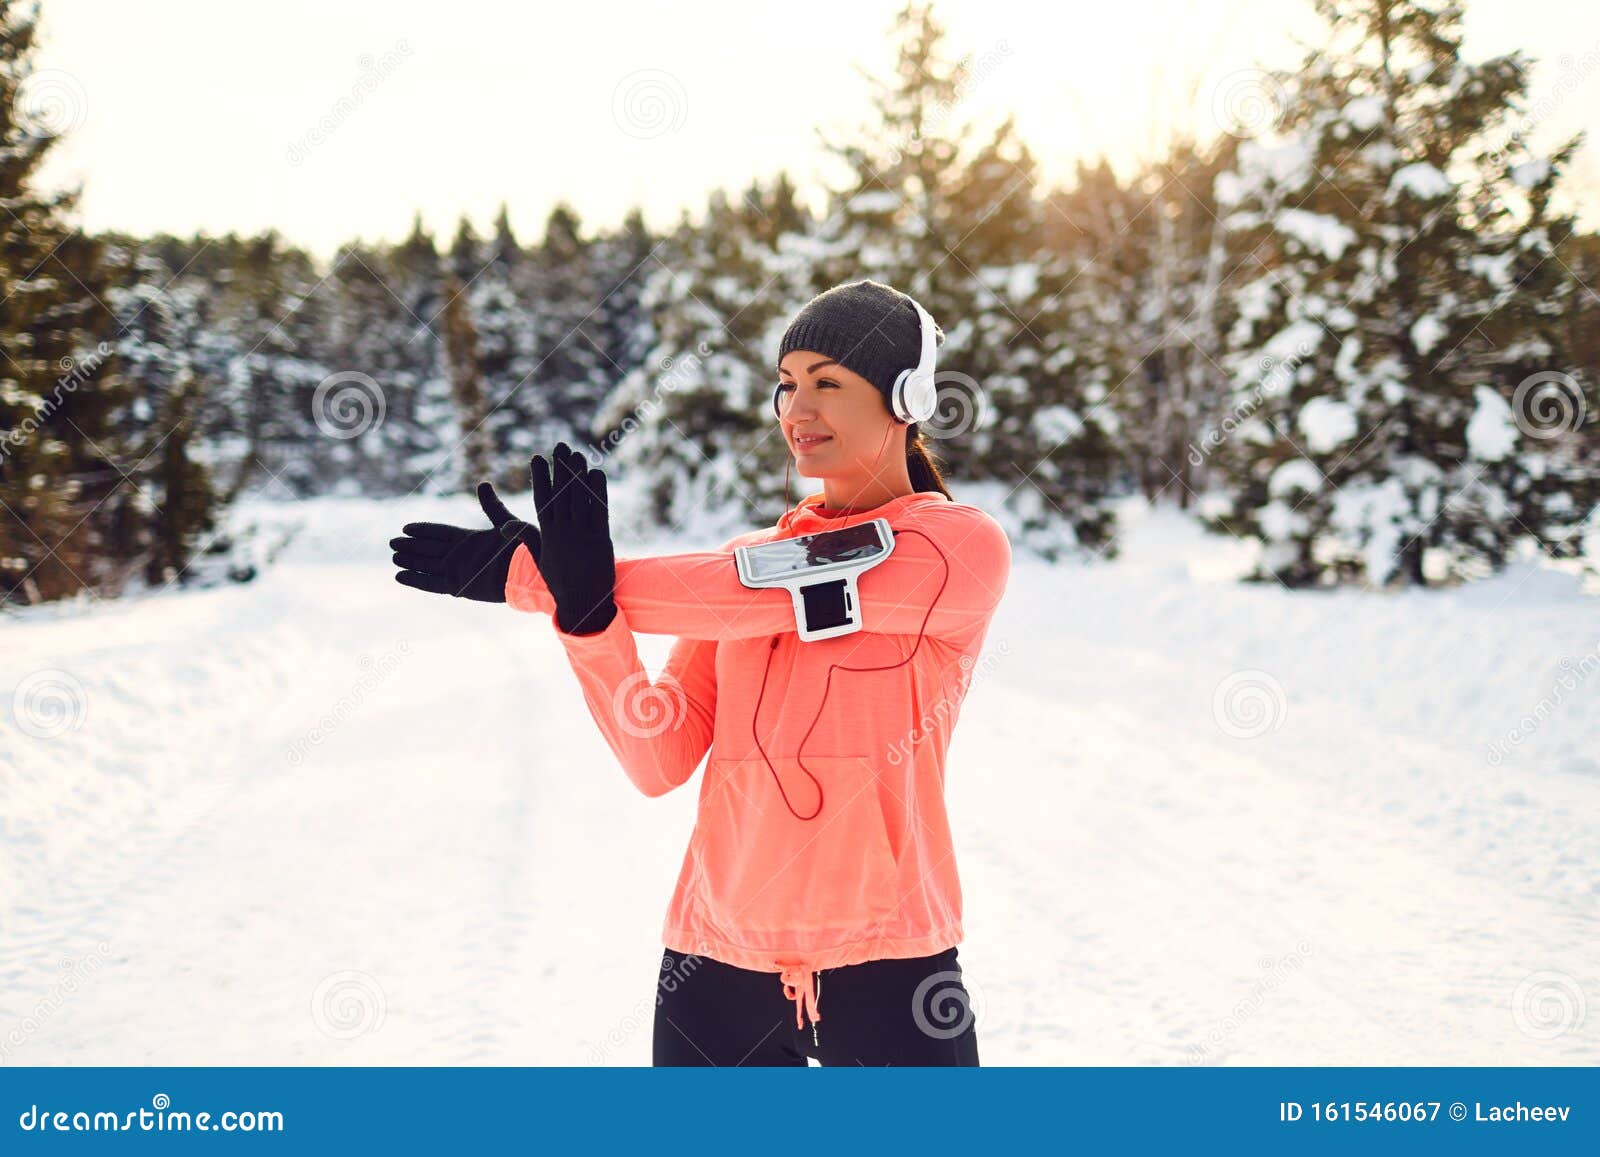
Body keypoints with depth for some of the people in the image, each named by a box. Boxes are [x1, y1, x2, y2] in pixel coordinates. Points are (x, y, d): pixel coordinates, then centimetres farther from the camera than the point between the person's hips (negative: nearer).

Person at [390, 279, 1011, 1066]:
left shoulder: (961, 545, -5)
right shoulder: (746, 555, 10)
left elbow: (752, 595, -16)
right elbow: (661, 763, 0)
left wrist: (525, 579, -14)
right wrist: (584, 611, -16)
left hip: (883, 965, -4)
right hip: (716, 958, 4)